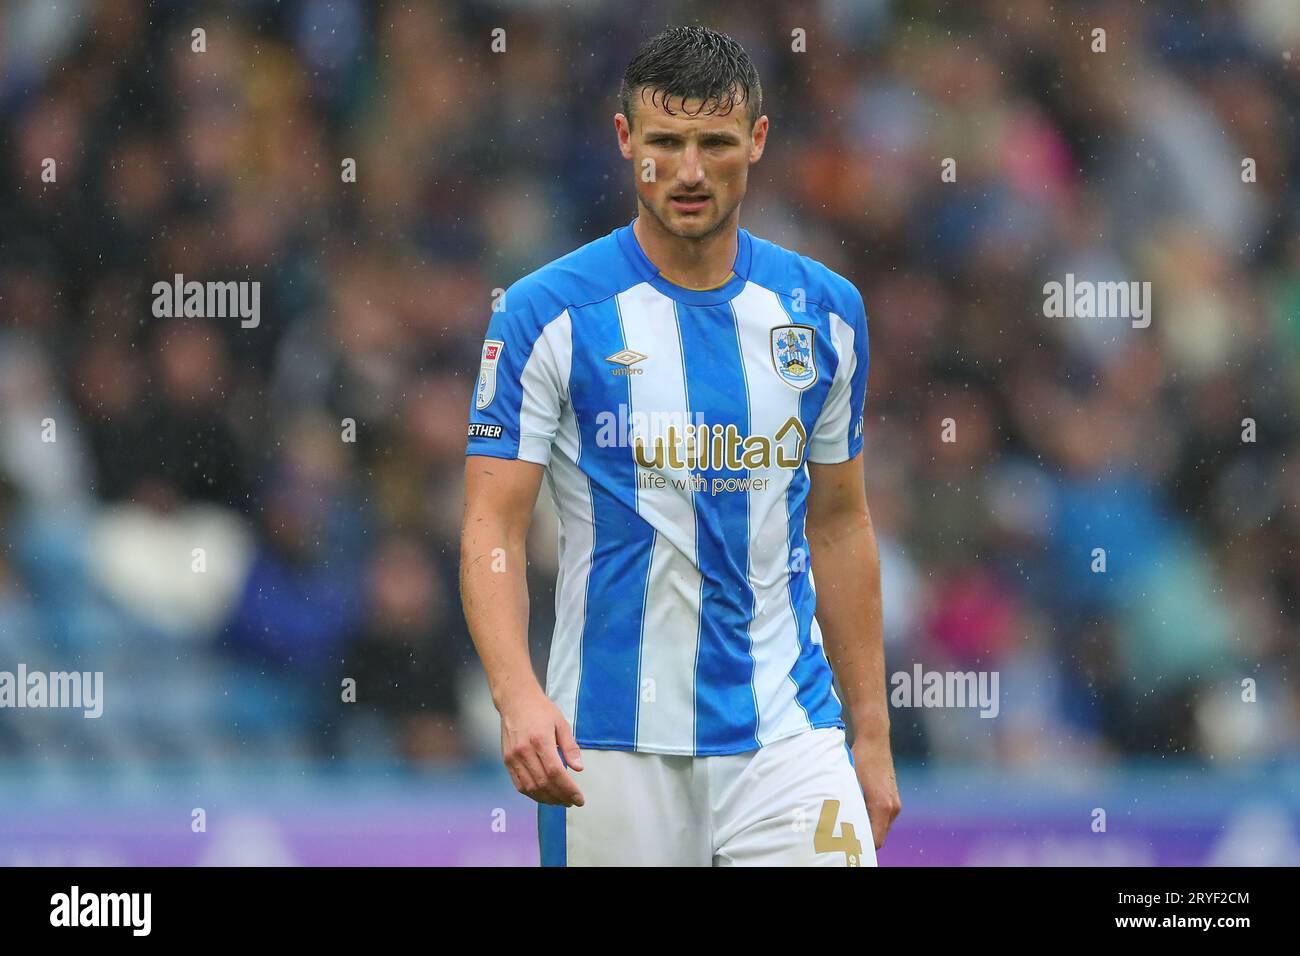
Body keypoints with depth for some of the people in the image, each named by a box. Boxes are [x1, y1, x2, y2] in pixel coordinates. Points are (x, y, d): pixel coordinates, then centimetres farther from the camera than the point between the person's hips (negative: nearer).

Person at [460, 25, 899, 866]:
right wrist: (520, 698, -25)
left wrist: (871, 734, 13)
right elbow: (492, 531, -8)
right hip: (613, 745, -2)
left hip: (785, 730, 2)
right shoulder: (548, 314, -4)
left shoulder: (824, 310, 7)